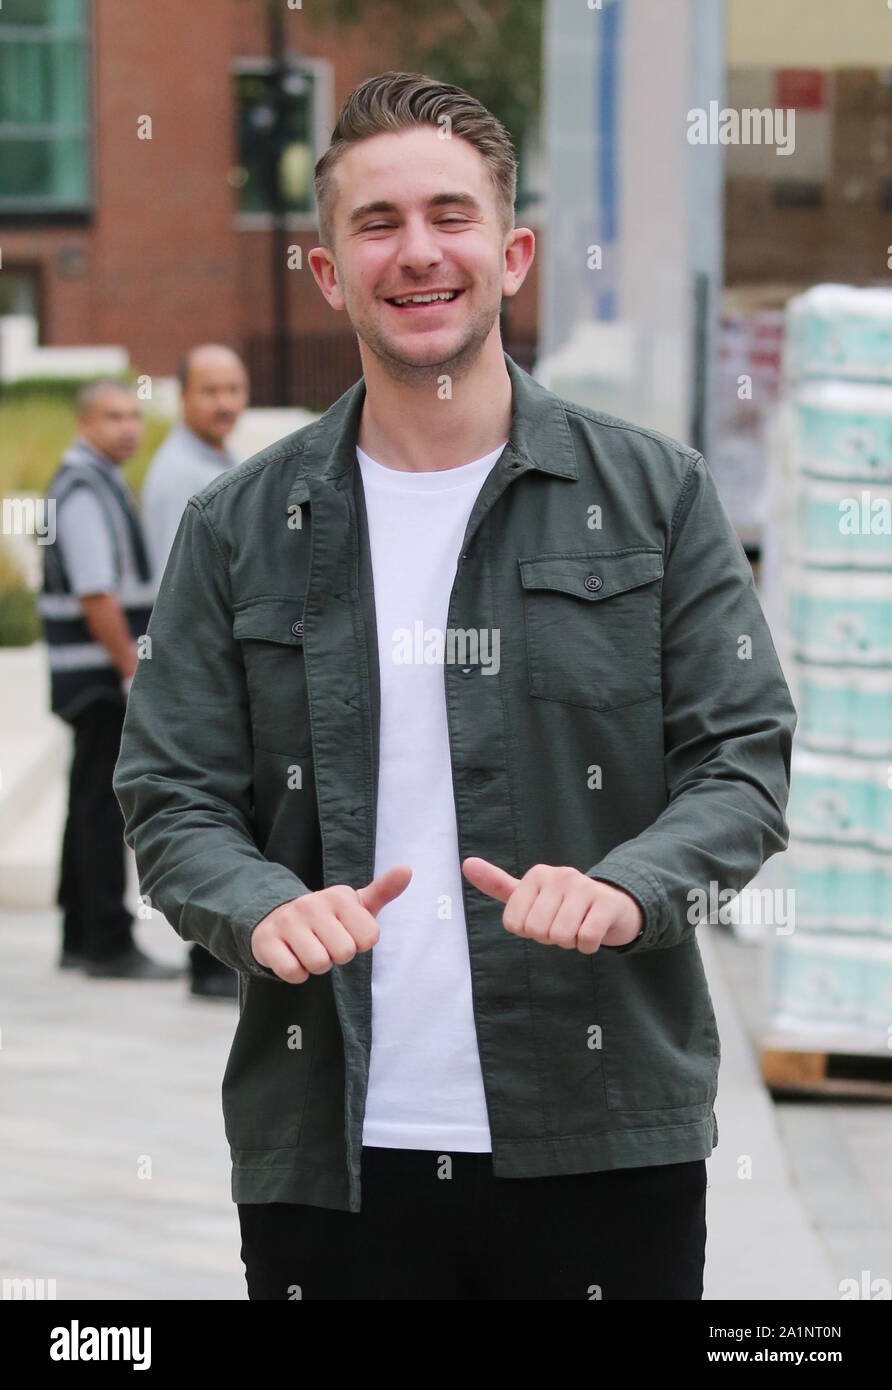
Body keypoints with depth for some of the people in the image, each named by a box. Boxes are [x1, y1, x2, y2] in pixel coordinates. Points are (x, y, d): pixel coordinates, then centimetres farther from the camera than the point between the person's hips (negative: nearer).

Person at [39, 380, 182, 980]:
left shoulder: (99, 482, 17)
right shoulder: (84, 488, -15)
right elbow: (95, 595, -21)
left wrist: (132, 666, 21)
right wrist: (133, 672, -20)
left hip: (108, 676, 10)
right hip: (102, 671, -10)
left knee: (92, 800, 12)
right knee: (107, 802, -8)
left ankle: (80, 938, 17)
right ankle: (110, 943, -7)